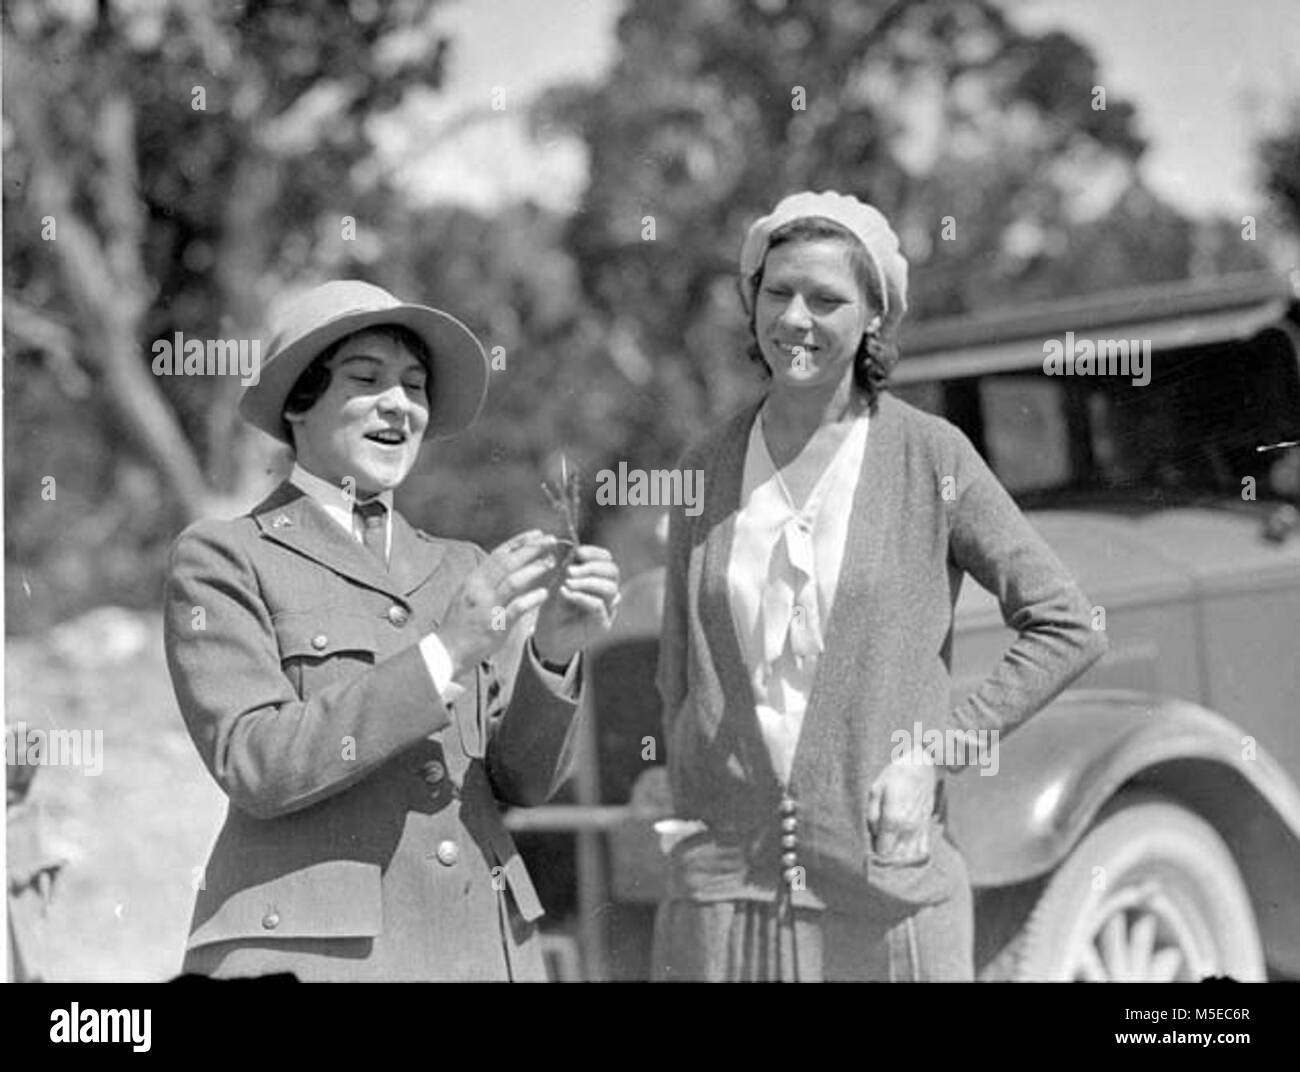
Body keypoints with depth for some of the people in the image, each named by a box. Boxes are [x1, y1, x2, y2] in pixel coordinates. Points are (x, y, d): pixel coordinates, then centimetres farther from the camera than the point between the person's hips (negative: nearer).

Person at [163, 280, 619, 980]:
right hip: (310, 956, -4)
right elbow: (253, 765, -10)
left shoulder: (458, 569, 17)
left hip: (484, 948, 4)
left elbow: (524, 778, 8)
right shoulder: (223, 559, 3)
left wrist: (553, 652, -10)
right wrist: (444, 653, -14)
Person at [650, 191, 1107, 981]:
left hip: (888, 892, -2)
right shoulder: (707, 469, 9)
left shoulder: (929, 456, 0)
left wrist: (938, 752, -7)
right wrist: (692, 823, 5)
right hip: (723, 889, 2)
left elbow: (1068, 628, 0)